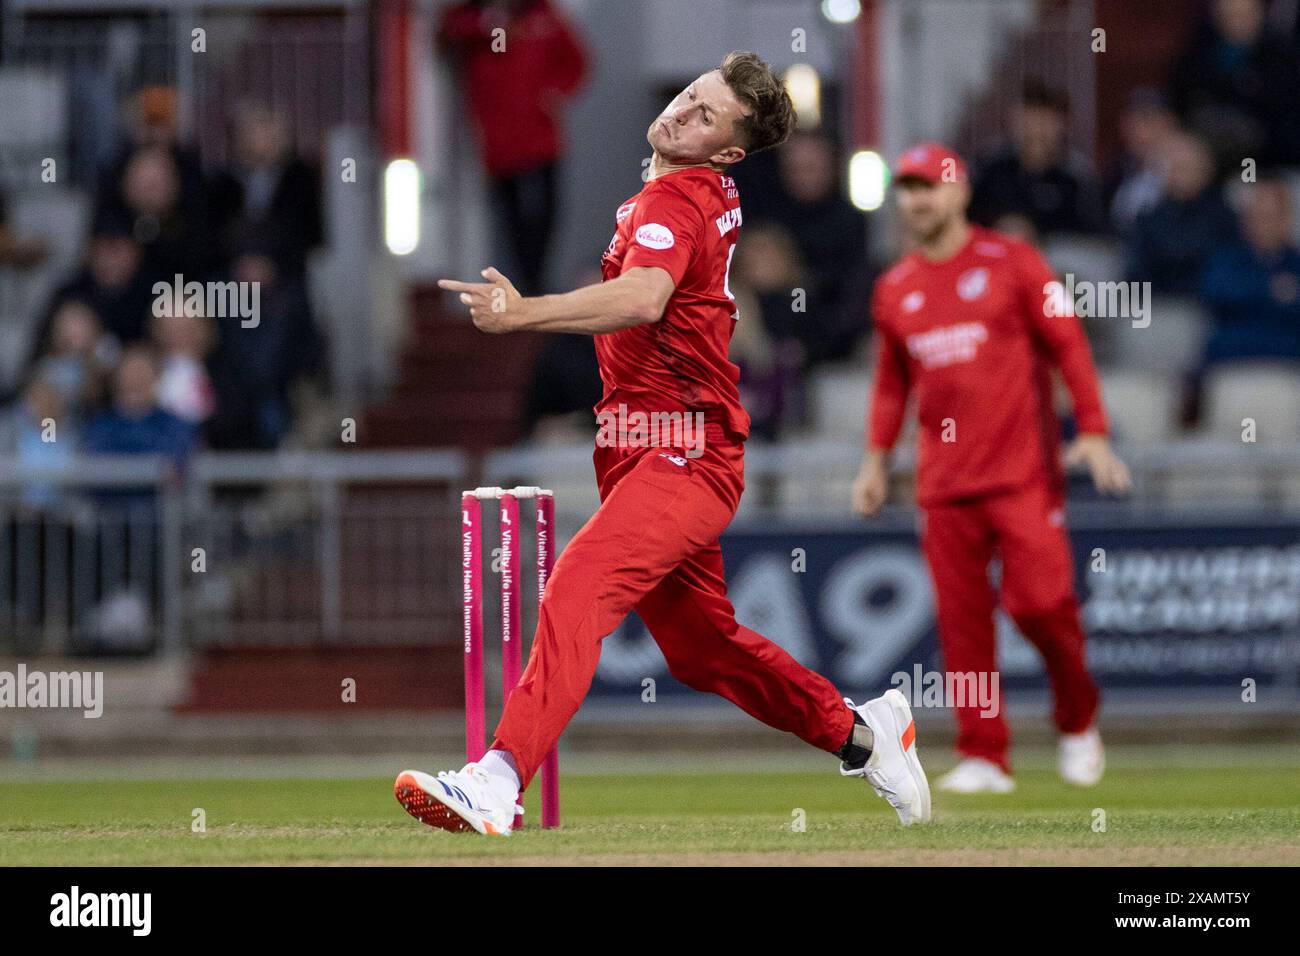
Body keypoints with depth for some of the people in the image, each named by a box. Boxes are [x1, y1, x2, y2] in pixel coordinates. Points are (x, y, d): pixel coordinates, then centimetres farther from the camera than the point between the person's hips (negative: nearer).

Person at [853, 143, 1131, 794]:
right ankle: (983, 758, 3)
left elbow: (1068, 346, -1)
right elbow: (892, 379, 23)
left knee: (1040, 600, -12)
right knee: (961, 618, -2)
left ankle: (1078, 722, 13)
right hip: (944, 483, 4)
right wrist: (876, 459, 15)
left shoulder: (1012, 263, 0)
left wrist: (1092, 430, -9)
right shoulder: (895, 290, 13)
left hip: (1023, 471, -4)